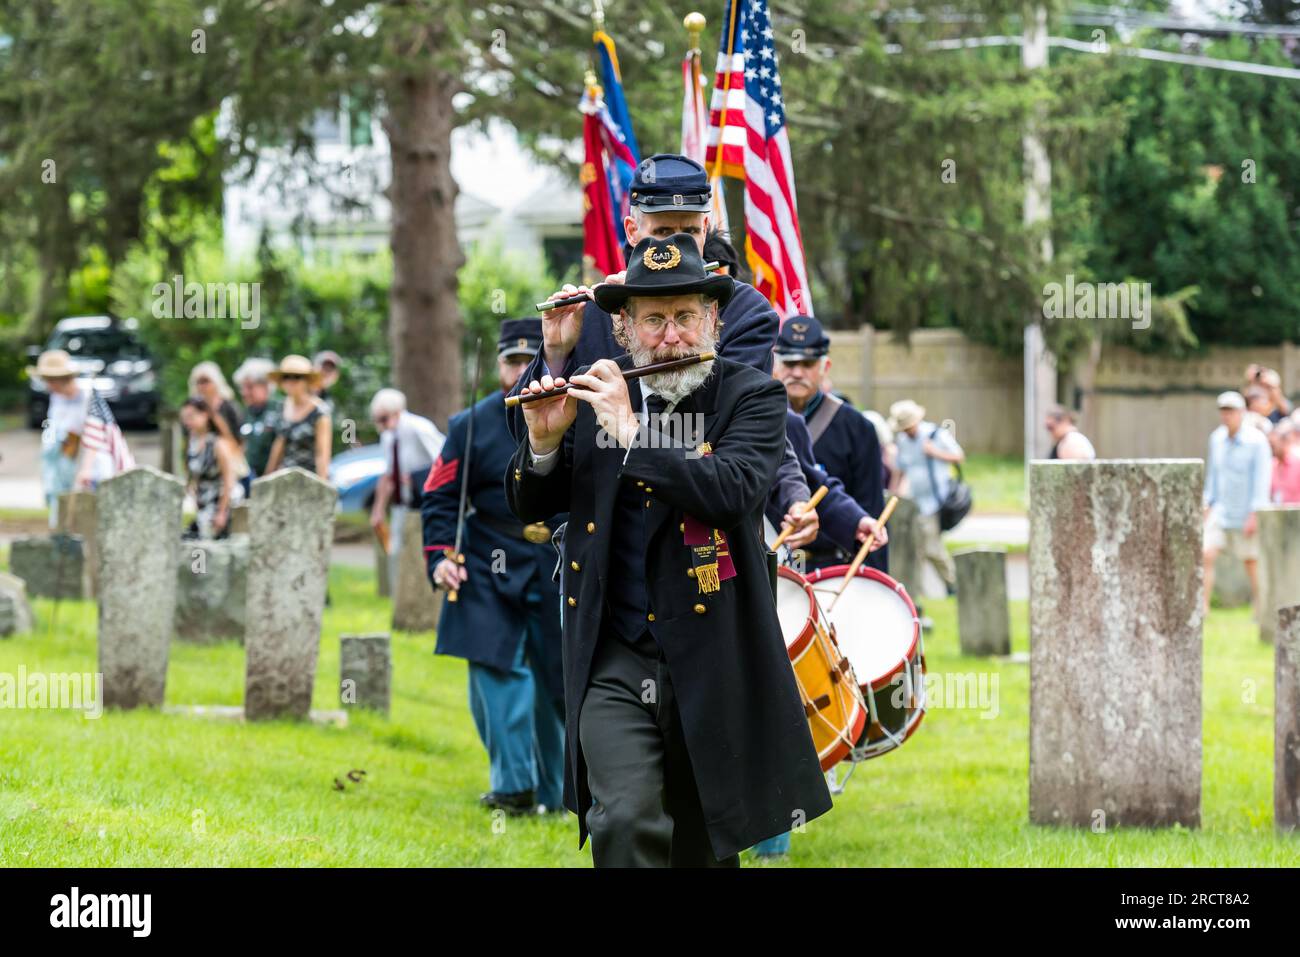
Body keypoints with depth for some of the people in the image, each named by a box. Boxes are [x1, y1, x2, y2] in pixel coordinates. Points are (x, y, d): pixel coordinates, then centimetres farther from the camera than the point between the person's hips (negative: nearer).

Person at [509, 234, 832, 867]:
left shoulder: (751, 397, -2)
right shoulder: (594, 397, 6)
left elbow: (734, 489, -21)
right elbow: (529, 507, 10)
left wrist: (629, 432, -22)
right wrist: (544, 441, -9)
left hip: (711, 666, -1)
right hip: (614, 666, 1)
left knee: (702, 847, 11)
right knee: (626, 825, -19)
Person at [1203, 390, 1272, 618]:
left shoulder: (1257, 441, -13)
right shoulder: (1217, 438, 5)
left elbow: (1262, 479, -14)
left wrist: (1255, 514, -18)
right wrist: (1207, 504, 13)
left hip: (1245, 514, -4)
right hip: (1220, 511, 4)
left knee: (1251, 561, 7)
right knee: (1206, 554, -11)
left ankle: (1261, 609, 21)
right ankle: (1202, 607, -11)